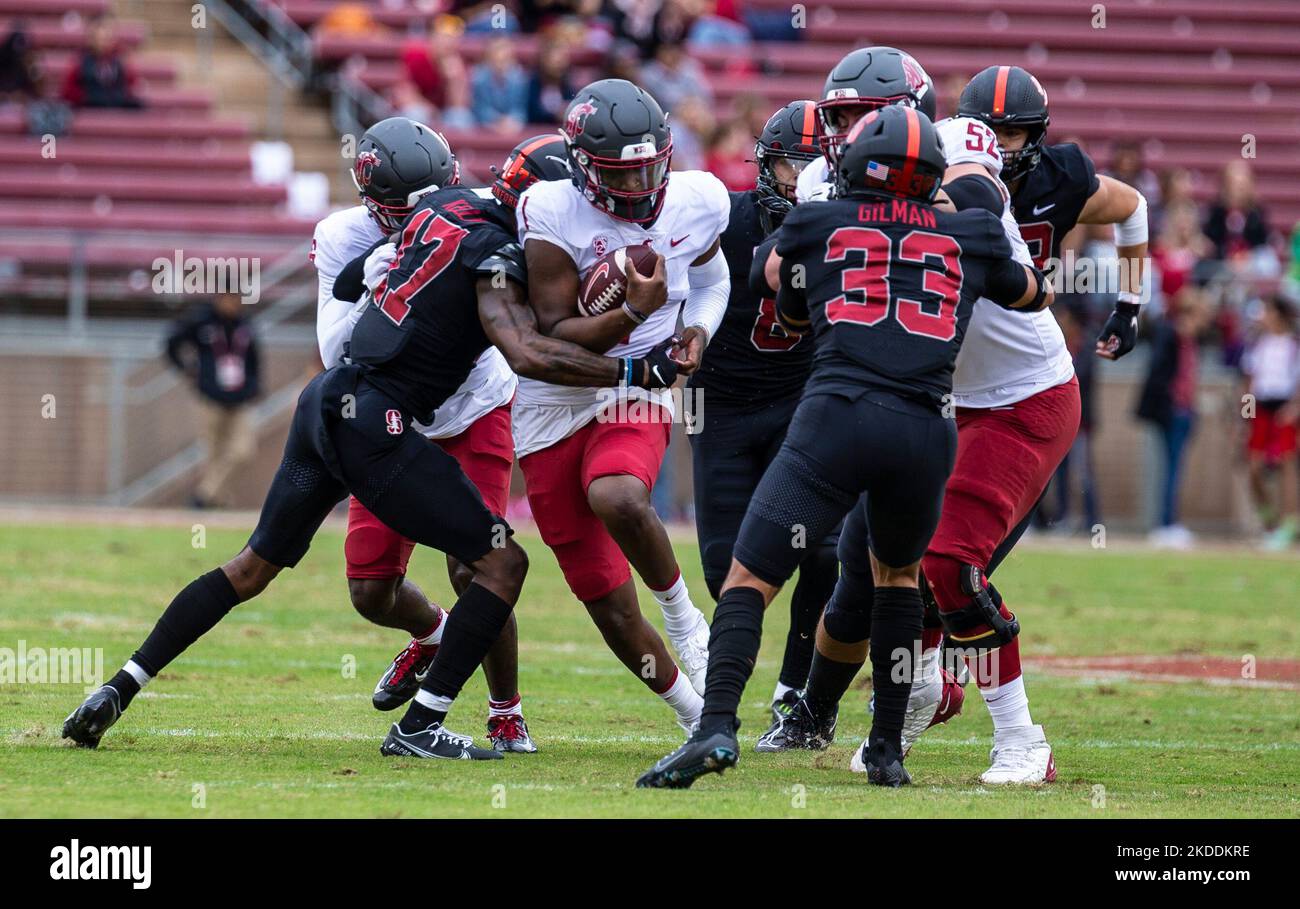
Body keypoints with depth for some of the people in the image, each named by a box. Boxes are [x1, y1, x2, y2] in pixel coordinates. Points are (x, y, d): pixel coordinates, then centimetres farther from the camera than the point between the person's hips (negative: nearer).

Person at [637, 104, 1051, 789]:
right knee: (896, 571, 29)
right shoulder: (968, 238, 20)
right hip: (927, 430, 3)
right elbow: (1037, 294, 40)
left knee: (750, 578, 1)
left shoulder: (814, 226, 16)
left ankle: (717, 726, -21)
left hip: (838, 416, -3)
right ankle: (887, 749, 24)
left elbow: (790, 312, 34)